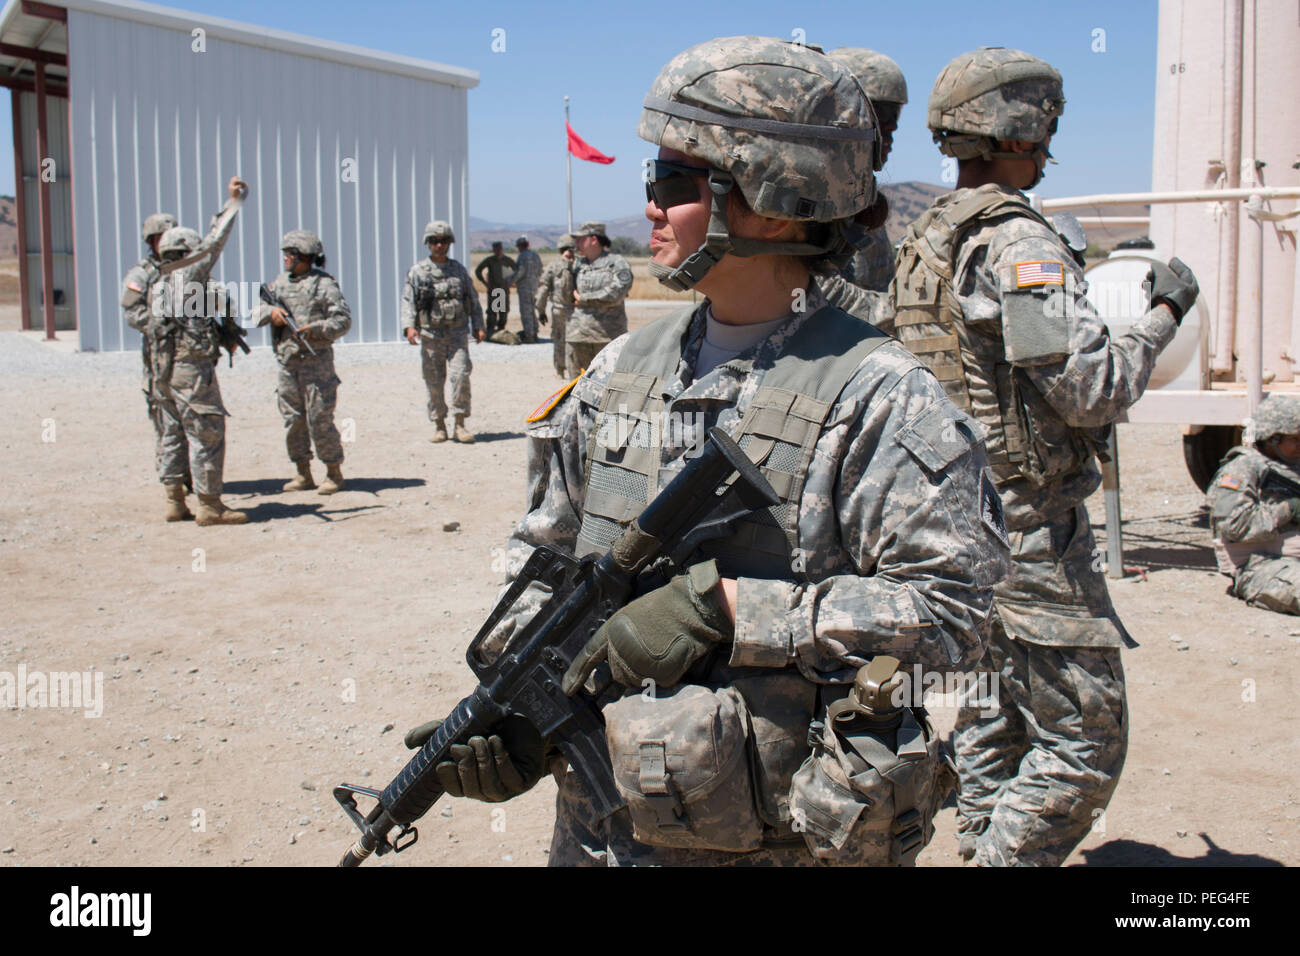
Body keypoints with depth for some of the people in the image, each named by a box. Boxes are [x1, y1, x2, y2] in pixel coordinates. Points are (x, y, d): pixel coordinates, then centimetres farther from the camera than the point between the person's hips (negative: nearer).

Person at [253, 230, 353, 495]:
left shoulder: (324, 284, -5)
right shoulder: (279, 283, 13)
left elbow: (344, 320, -9)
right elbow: (256, 311, 11)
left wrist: (316, 328, -23)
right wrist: (271, 310, -10)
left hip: (316, 362, -6)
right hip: (287, 363, 6)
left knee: (320, 420, -5)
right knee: (292, 421, 9)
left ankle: (334, 474, 7)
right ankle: (303, 475, 18)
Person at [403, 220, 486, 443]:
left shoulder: (459, 270, 10)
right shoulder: (417, 271, 3)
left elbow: (473, 300, 15)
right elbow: (408, 301, -3)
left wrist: (478, 326, 6)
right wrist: (409, 326, -18)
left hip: (457, 333, 1)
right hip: (431, 335, -1)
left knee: (461, 376, -11)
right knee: (434, 382, 3)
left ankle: (460, 425, -4)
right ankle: (439, 426, 13)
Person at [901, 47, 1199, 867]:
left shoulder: (924, 242, 11)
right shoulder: (1019, 242, -17)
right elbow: (1093, 393, -20)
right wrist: (1164, 315, -6)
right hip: (1030, 524, -9)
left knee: (991, 722, 17)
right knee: (1085, 738, 0)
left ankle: (983, 847, 26)